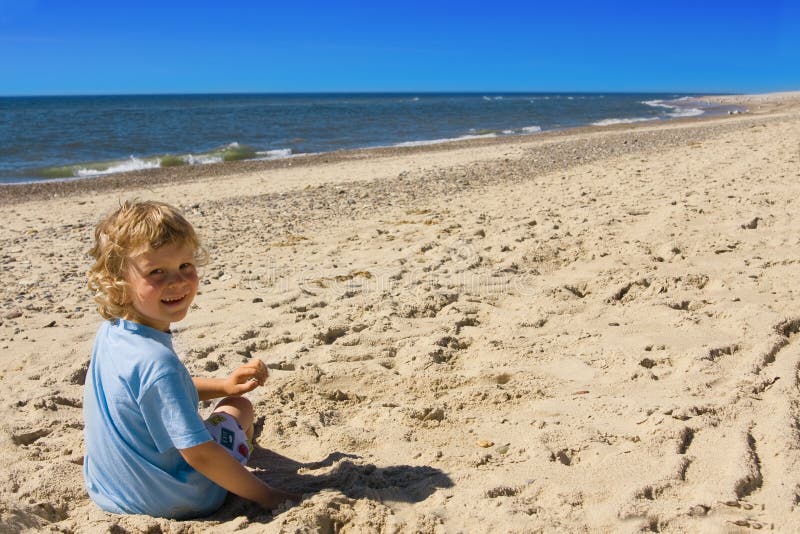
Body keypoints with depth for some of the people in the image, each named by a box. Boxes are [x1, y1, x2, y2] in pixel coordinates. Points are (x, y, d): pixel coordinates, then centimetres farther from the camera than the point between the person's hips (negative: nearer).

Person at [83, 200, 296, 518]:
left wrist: (223, 385, 4)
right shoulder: (157, 361, -34)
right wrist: (265, 496, -19)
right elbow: (200, 455, -30)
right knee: (238, 407, 12)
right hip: (171, 502, -7)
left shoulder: (110, 333, -6)